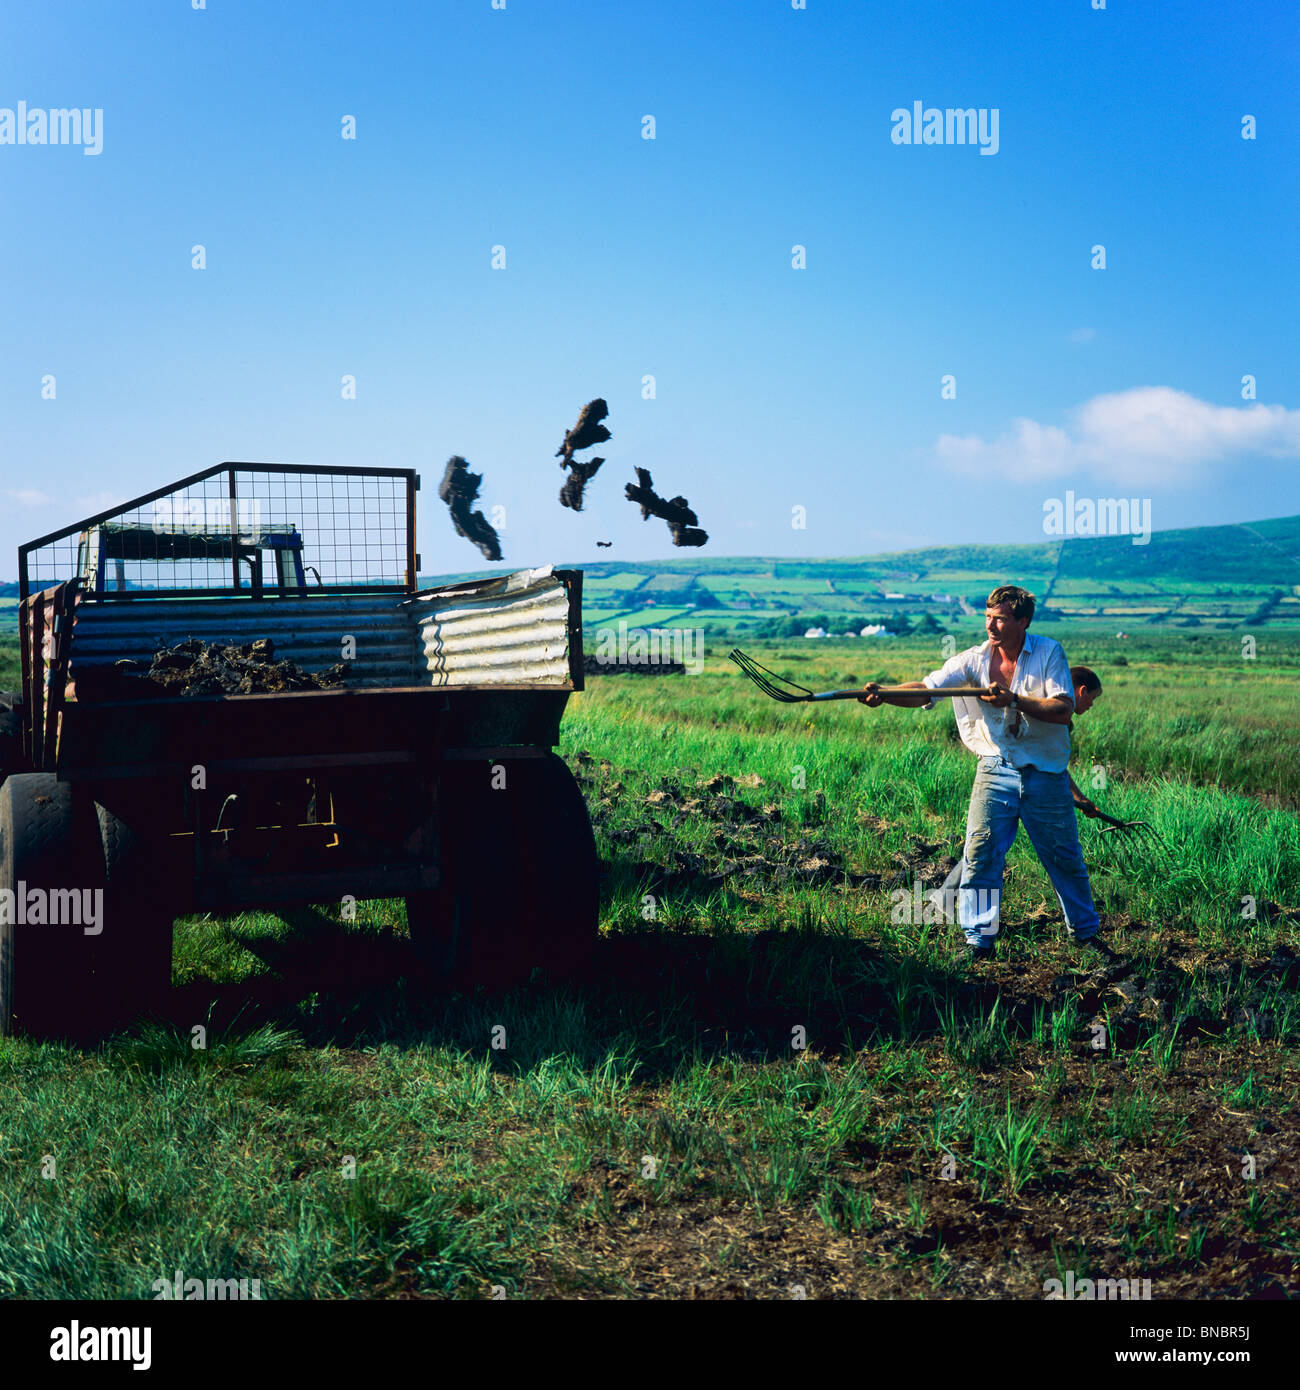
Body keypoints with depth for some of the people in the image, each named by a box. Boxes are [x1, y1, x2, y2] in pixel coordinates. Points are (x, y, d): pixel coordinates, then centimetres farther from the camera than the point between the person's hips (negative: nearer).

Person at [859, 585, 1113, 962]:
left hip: (1047, 775, -1)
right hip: (996, 769, 1)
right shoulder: (975, 659, -5)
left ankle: (1085, 930, 32)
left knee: (1066, 859, 10)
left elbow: (1063, 709, -16)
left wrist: (1014, 700, -28)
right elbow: (927, 688, -16)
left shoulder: (1048, 653, -8)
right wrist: (884, 695, -34)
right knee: (980, 853, -8)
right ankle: (979, 940, 4)